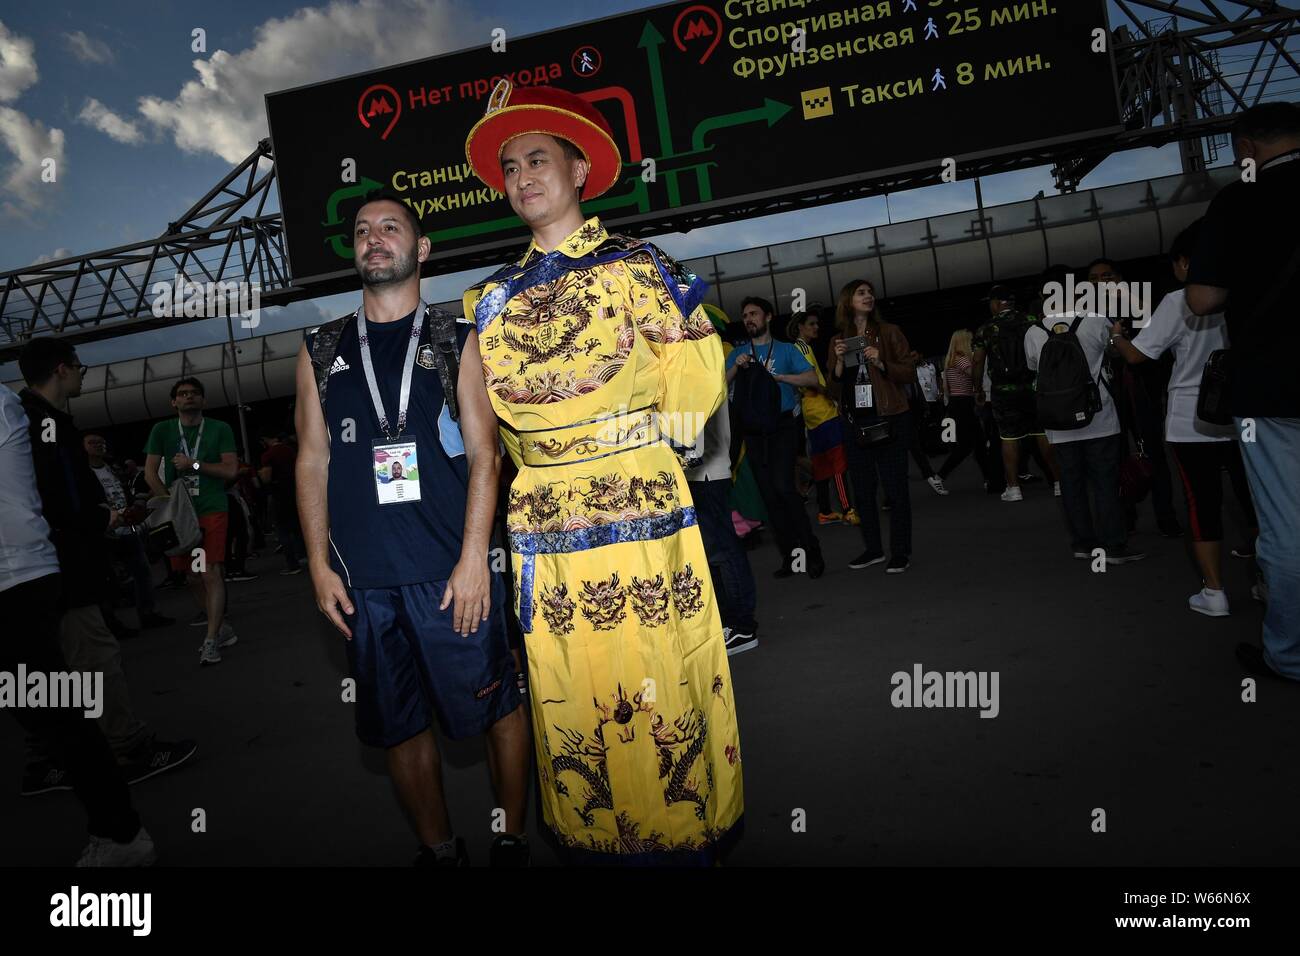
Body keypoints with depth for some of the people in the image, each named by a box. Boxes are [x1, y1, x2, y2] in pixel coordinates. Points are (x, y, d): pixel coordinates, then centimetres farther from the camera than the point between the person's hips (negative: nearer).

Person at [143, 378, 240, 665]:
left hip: (213, 510, -3)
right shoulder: (162, 430, 9)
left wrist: (194, 464, -11)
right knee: (192, 577, 7)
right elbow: (150, 472, 5)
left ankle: (211, 640, -10)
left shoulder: (219, 429, 5)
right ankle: (222, 627, 23)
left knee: (211, 573, -13)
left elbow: (231, 469, -2)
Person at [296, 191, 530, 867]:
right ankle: (439, 847, 30)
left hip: (450, 569, -2)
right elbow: (313, 461, 11)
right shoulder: (322, 351, 12)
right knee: (398, 723, 11)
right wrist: (320, 564, 4)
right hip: (365, 577, 3)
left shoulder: (454, 342, 5)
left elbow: (483, 455, -1)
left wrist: (473, 557, -11)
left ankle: (512, 840, 24)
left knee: (495, 705, 3)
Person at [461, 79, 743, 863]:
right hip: (545, 531, 4)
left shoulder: (636, 267, 1)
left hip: (643, 515, -3)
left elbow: (688, 402, -1)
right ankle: (594, 839, 30)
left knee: (659, 689, 3)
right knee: (570, 700, 10)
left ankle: (686, 835, 24)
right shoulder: (495, 298, 13)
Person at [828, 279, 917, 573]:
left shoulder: (889, 332, 2)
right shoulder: (838, 340, 11)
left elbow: (910, 372, -1)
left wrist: (881, 363, -16)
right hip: (855, 422, 4)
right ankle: (873, 549, 20)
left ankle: (901, 552, 6)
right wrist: (840, 361, -8)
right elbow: (834, 386, 10)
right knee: (862, 490, 8)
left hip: (889, 419, -3)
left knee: (895, 488, -3)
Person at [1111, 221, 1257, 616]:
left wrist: (1116, 335, 11)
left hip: (1193, 420, -4)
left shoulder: (1179, 301, -9)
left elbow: (1135, 355, -7)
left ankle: (1214, 592, 5)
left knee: (1203, 502, 3)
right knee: (1254, 498, 13)